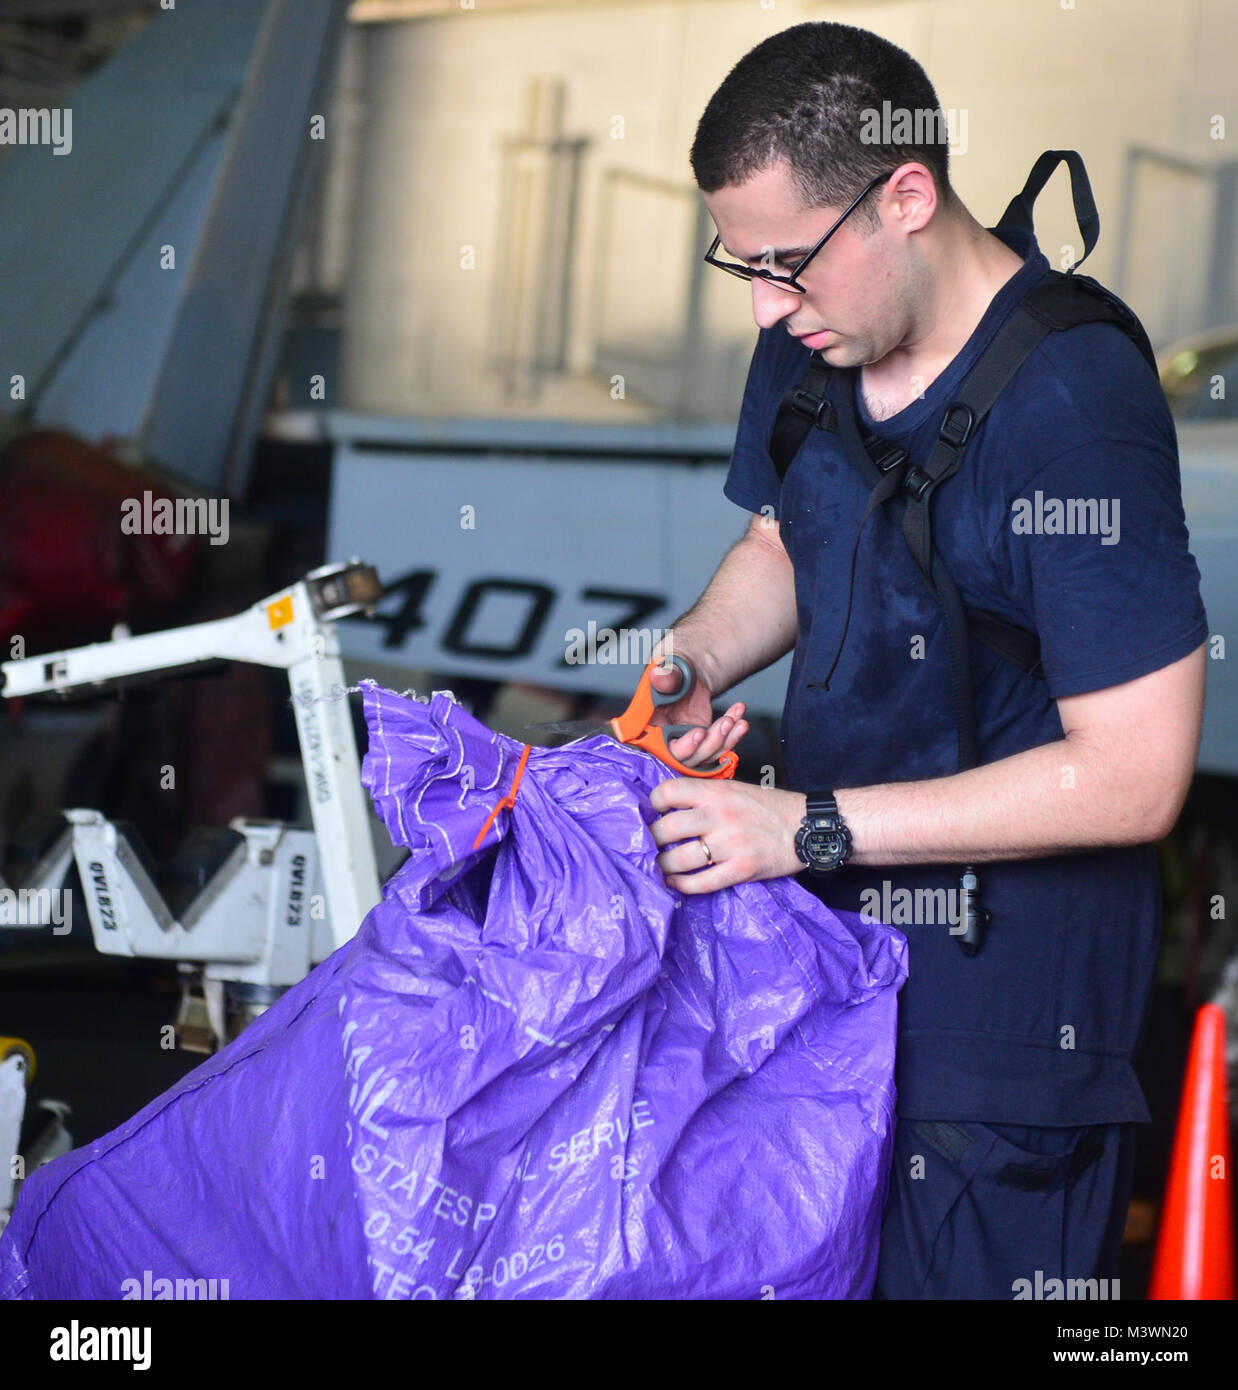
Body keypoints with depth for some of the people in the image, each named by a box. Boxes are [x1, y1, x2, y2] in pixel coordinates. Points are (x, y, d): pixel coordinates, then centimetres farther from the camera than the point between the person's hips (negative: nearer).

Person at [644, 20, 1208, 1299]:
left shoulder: (1075, 404, -25)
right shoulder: (811, 344, -1)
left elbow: (1134, 776, -25)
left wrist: (812, 826, -23)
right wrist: (695, 661, -3)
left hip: (1007, 973, -7)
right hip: (827, 912, 7)